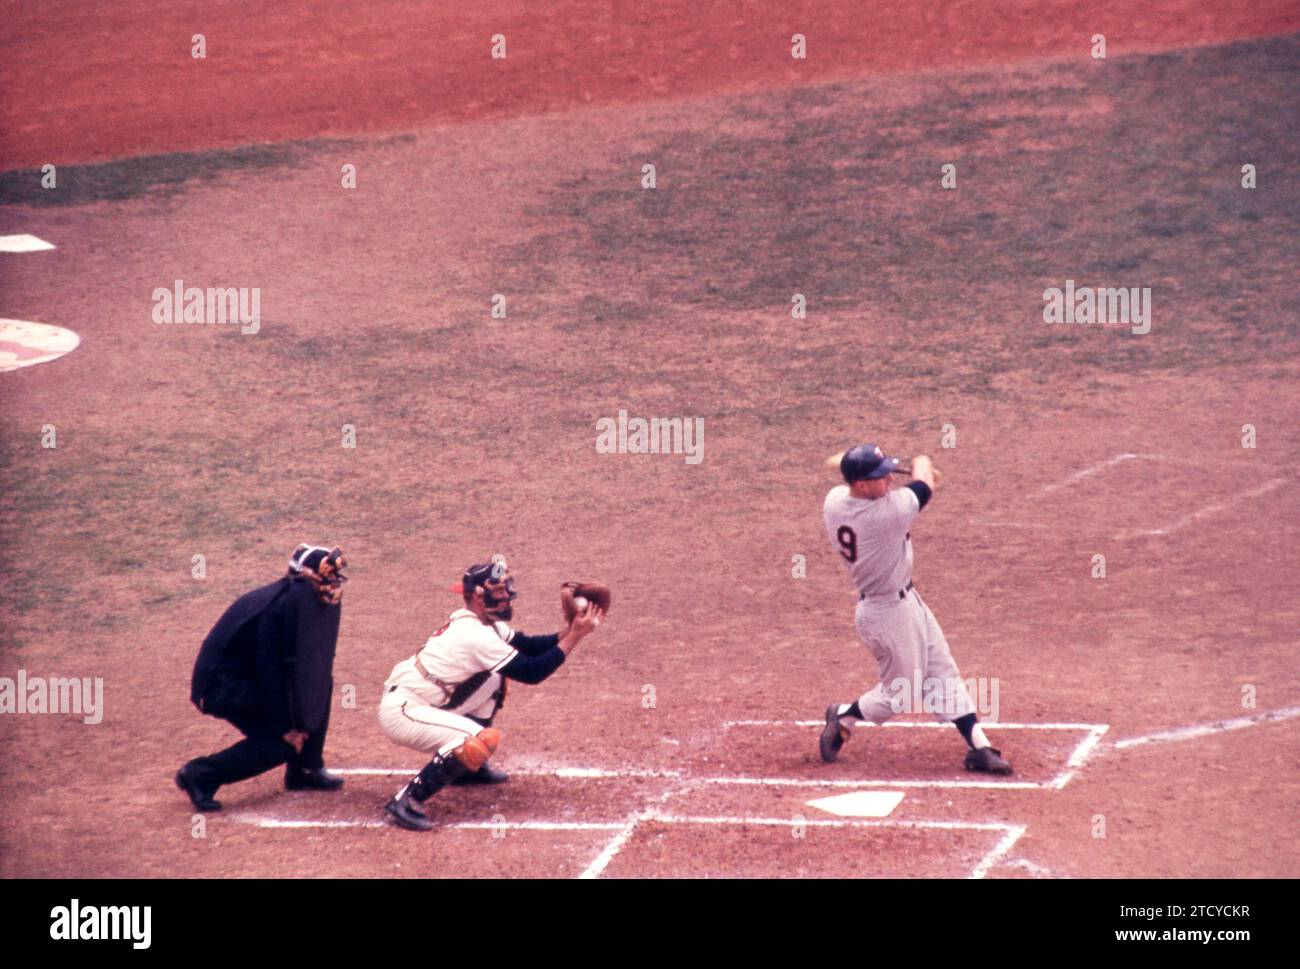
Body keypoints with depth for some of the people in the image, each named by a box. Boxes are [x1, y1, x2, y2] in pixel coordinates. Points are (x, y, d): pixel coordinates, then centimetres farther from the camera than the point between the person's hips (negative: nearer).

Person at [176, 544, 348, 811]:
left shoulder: (303, 600, 0)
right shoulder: (276, 608, -27)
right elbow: (270, 673, -26)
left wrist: (298, 722, 5)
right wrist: (285, 728, -19)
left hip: (249, 677, 9)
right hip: (222, 686, -9)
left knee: (321, 682, 3)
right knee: (281, 744, -14)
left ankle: (305, 769, 13)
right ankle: (199, 775, -6)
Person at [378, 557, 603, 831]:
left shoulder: (477, 621, 8)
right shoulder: (476, 635, -23)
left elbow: (528, 645, 12)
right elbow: (532, 672, -21)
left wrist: (569, 631, -3)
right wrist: (575, 636, -17)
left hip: (411, 698, 10)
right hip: (401, 713, -10)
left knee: (494, 677, 17)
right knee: (483, 741, -27)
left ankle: (468, 765, 27)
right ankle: (407, 801, -23)